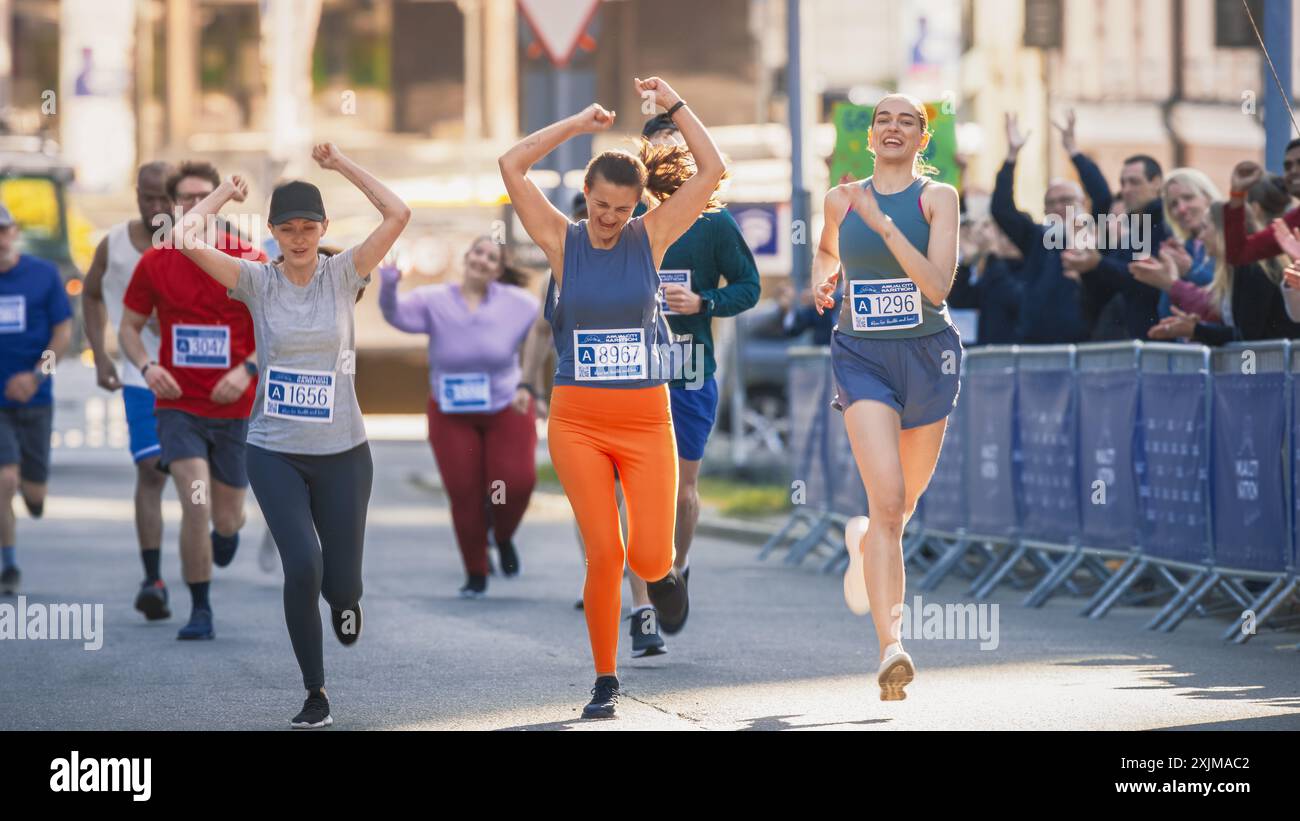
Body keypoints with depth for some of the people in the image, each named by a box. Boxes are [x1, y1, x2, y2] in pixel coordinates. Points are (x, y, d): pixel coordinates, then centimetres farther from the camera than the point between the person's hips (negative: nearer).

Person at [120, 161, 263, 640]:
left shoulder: (249, 260, -5)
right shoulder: (154, 263, -1)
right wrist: (147, 366, -10)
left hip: (234, 408, 1)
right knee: (195, 503, -19)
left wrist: (246, 370, -16)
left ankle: (229, 529, 49)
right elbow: (129, 327, 9)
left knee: (226, 519, 9)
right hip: (178, 406, 0)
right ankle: (200, 612, -6)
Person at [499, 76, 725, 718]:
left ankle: (662, 573, 31)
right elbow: (511, 166, -7)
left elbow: (712, 171, -1)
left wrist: (674, 105, -1)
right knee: (603, 553, -6)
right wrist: (579, 123, -4)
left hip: (646, 418, 1)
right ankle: (605, 681, 9)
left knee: (649, 559, -7)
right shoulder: (562, 241, 1)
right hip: (577, 419, -1)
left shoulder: (651, 237, 3)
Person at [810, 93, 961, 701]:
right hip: (862, 356, 0)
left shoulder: (937, 198, -4)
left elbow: (938, 284, -16)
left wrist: (883, 223, -20)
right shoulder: (841, 200, 5)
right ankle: (891, 648, -23)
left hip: (927, 355, 1)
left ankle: (864, 541, 53)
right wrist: (821, 280, 5)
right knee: (888, 500, -18)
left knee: (905, 502, 15)